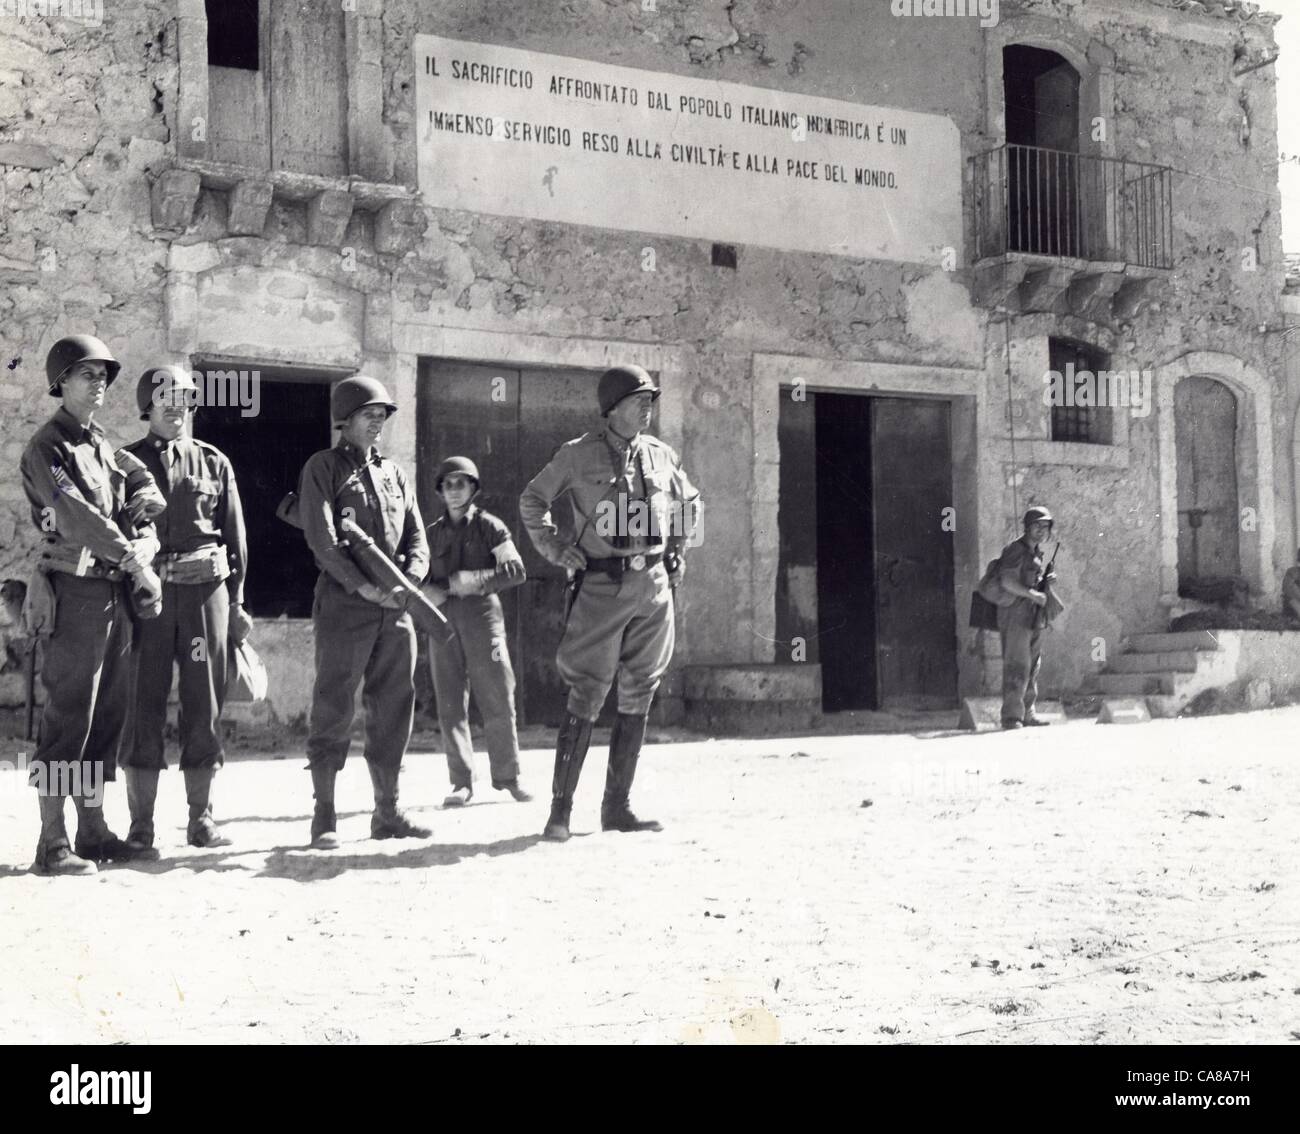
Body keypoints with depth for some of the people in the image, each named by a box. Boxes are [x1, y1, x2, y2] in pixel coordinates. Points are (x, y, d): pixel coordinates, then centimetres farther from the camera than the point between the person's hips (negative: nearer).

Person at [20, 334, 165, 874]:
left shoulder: (104, 445, 18)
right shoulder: (47, 446, -5)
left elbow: (142, 504, 13)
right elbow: (77, 516, -16)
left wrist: (144, 544, -7)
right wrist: (134, 560, -14)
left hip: (115, 591, 8)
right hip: (76, 589, -8)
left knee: (107, 714, 9)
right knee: (68, 715, -8)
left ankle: (93, 830, 17)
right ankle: (52, 844, -4)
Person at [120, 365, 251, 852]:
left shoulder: (214, 463, 12)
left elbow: (234, 535, 12)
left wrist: (235, 599, 8)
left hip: (205, 591, 2)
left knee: (204, 705, 3)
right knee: (144, 706, -1)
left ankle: (201, 818, 11)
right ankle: (141, 822, 4)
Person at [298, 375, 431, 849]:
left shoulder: (394, 473, 19)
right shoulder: (323, 467, 2)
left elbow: (417, 538, 13)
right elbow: (322, 538, -9)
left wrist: (407, 583, -6)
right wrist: (363, 586, -18)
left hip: (396, 609, 6)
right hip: (344, 605, -6)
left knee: (394, 710, 7)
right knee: (334, 711, -4)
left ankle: (387, 813, 15)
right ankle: (324, 817, 1)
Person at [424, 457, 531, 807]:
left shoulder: (489, 526, 5)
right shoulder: (432, 533, 16)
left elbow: (516, 570, -4)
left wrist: (475, 580, -16)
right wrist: (430, 591, -3)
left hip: (482, 615, -3)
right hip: (443, 620, 3)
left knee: (498, 701, -3)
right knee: (450, 705, -1)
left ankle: (508, 777, 8)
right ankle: (461, 783, 3)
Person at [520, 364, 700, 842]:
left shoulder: (660, 455, 10)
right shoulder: (578, 454, -2)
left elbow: (688, 503, 28)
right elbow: (532, 500, 10)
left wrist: (677, 550, 18)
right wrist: (555, 547, 0)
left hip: (654, 587, 5)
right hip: (602, 587, -5)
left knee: (638, 700, 7)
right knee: (586, 698, -9)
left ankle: (617, 807, 15)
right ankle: (560, 810, -3)